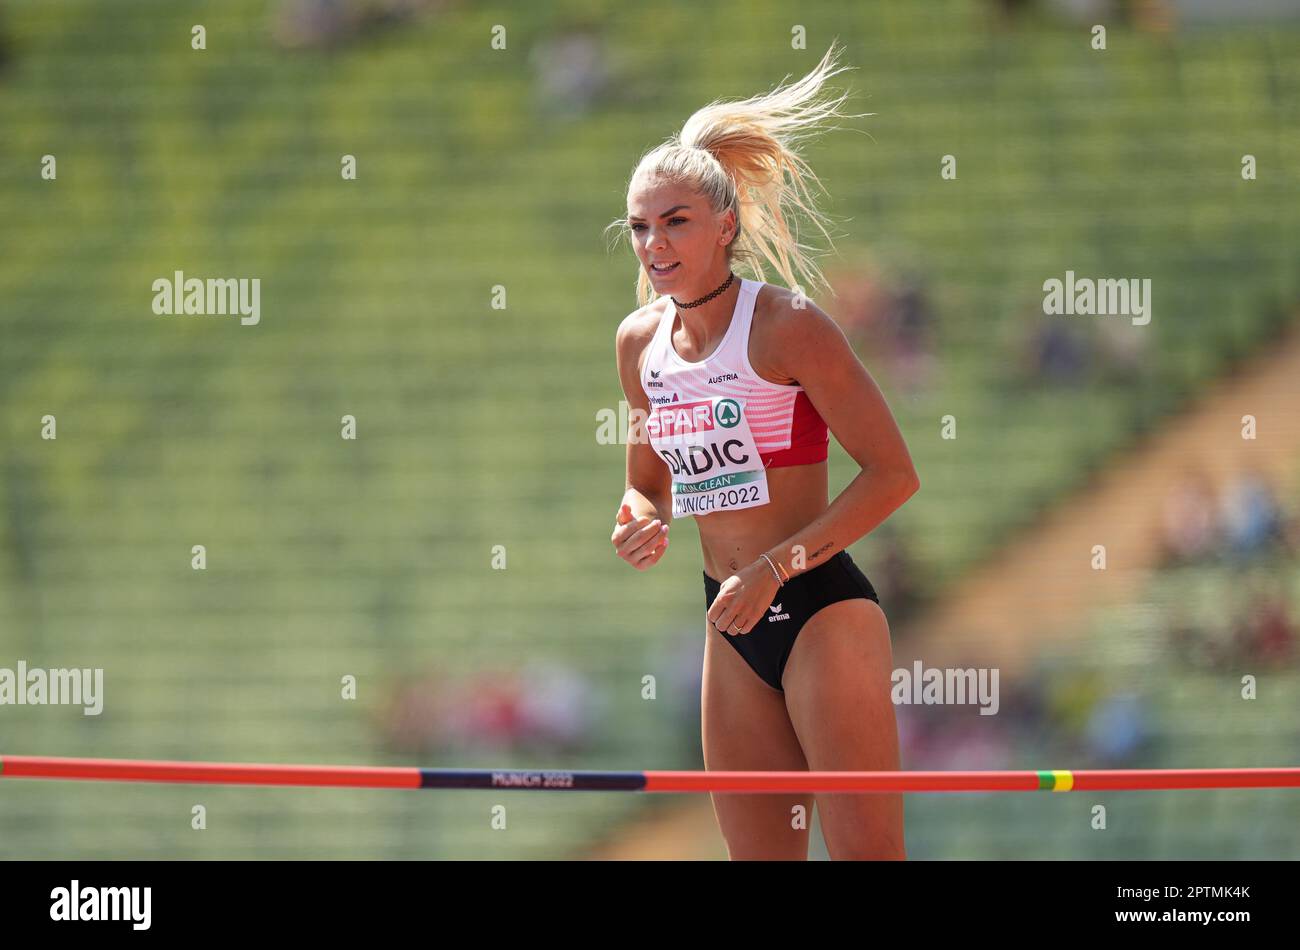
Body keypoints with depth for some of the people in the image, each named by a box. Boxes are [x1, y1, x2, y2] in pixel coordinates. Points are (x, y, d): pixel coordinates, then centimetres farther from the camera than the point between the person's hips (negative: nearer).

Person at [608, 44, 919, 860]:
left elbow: (892, 473, -14)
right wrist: (640, 520, -3)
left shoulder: (787, 327, -12)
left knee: (866, 851, -13)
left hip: (822, 611, -7)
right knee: (758, 856, 5)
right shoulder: (639, 342, 8)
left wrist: (775, 568, -19)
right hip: (735, 624, 7)